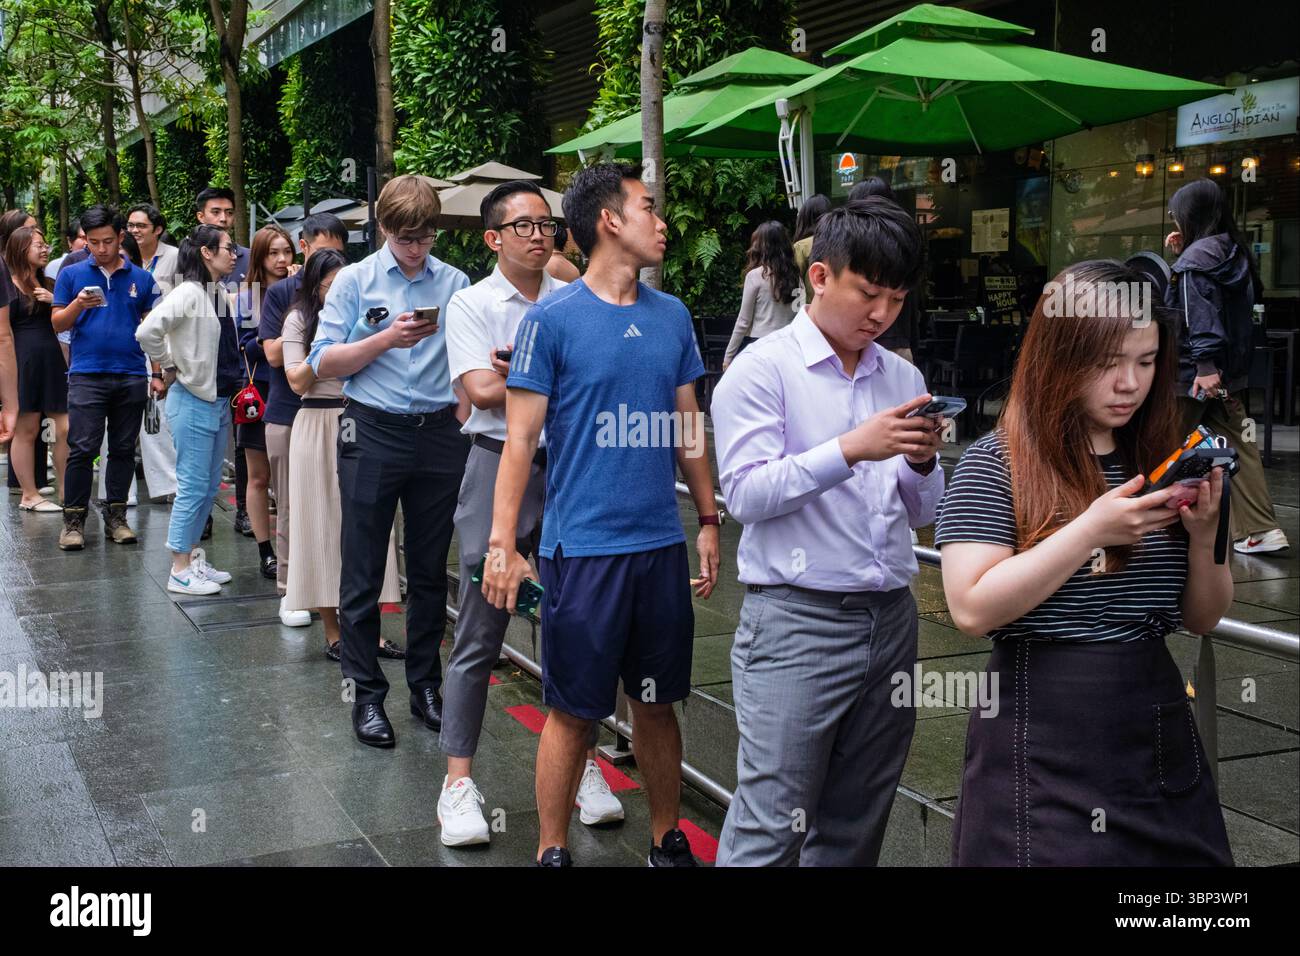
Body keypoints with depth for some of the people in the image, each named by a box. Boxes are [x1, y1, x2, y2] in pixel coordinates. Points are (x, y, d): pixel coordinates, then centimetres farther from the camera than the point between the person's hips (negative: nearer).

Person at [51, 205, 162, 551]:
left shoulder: (141, 279, 8)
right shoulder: (71, 275, 6)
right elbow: (57, 324, 5)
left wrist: (157, 374, 5)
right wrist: (78, 304, -15)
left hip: (132, 377, 2)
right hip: (86, 375, -2)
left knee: (123, 450, 7)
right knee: (82, 449, -5)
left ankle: (116, 516, 16)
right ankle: (73, 520, 3)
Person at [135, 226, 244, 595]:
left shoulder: (220, 293, 10)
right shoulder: (188, 293, -16)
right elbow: (147, 332, -26)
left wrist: (234, 387, 13)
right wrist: (170, 367, -13)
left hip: (219, 400, 9)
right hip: (193, 401, -9)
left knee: (210, 485, 14)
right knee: (193, 487, -4)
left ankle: (193, 557, 25)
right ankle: (180, 571, 4)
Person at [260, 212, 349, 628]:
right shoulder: (281, 293, 3)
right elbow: (274, 354, -5)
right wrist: (314, 326, -13)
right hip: (289, 414, -1)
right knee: (292, 506, 6)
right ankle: (290, 591, 16)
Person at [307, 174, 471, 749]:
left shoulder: (454, 283, 6)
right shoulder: (355, 281, 1)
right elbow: (323, 363, -4)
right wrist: (386, 339, -15)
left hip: (440, 435, 2)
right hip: (374, 433, -2)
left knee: (430, 572, 12)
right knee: (364, 575, 4)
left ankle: (425, 686, 25)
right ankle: (366, 694, 15)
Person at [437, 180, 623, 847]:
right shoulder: (471, 304, 1)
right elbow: (481, 391, -11)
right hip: (501, 467, -3)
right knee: (478, 636, 0)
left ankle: (582, 764, 21)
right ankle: (459, 780, 9)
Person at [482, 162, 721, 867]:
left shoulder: (672, 317, 8)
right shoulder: (551, 319, -6)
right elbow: (520, 438, -8)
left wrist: (709, 521, 13)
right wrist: (502, 545, -14)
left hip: (662, 544, 5)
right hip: (582, 546, -4)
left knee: (657, 703, 14)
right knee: (574, 710, 4)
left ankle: (667, 840, 29)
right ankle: (552, 851, 20)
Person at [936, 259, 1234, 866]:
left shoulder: (1159, 462, 6)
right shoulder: (997, 463, -8)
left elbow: (1202, 619, 9)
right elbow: (972, 609, -18)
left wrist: (1204, 535, -10)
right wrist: (1091, 530, -24)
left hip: (1158, 722, 6)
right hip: (1043, 742, -5)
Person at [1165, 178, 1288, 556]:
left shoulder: (1198, 255, -13)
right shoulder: (1232, 252, 14)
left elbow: (1201, 312, -22)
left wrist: (1205, 364, -28)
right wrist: (1182, 254, 17)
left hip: (1193, 371, -9)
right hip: (1231, 370, 9)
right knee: (1238, 445, 6)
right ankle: (1260, 530, 0)